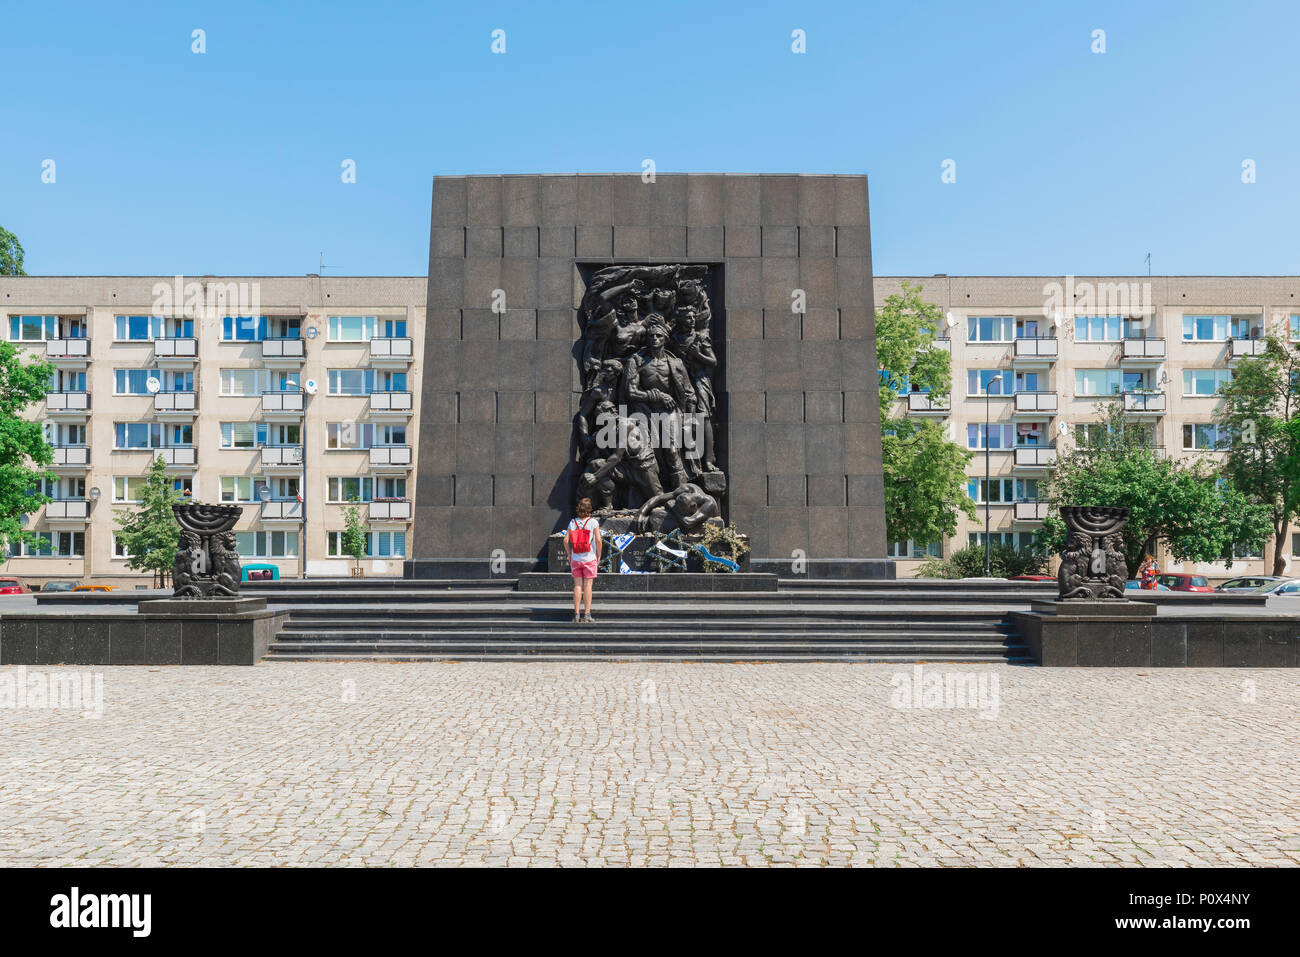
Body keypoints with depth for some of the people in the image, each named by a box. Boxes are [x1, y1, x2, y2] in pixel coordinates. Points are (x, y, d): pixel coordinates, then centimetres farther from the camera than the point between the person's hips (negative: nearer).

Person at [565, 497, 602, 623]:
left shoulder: (572, 522, 1)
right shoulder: (593, 522, -6)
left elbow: (566, 540, -2)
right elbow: (598, 540, -11)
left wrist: (569, 554, 10)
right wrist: (598, 555, 0)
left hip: (575, 559, 3)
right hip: (589, 558, -2)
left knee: (577, 586, 6)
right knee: (588, 586, 1)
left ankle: (576, 614, 7)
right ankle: (587, 614, 2)